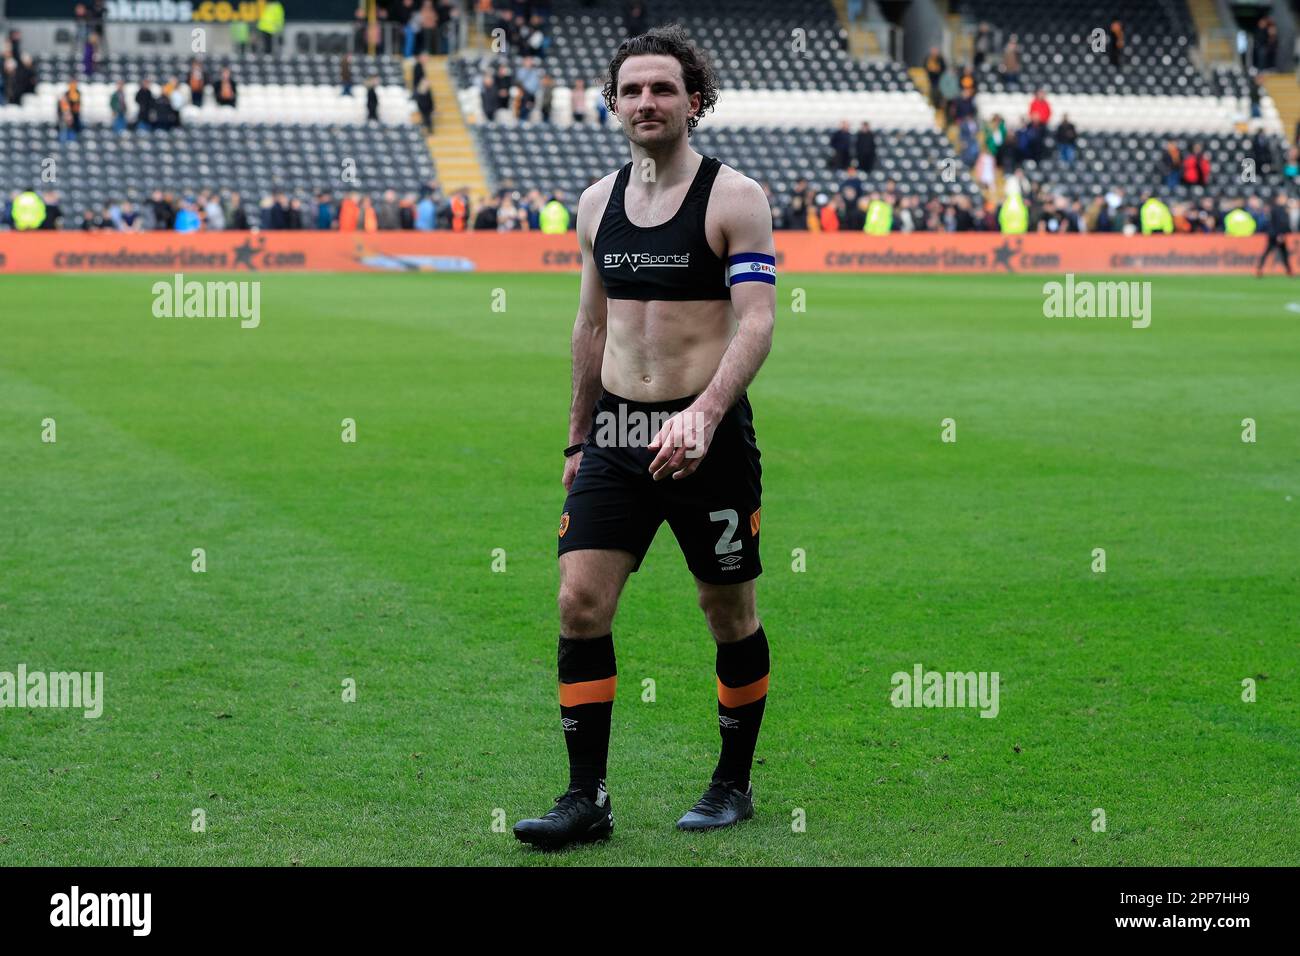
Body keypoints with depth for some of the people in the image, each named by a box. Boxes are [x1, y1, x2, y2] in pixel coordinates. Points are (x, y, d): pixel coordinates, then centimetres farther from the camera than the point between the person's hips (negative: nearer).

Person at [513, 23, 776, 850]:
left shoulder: (734, 198, -7)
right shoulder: (598, 202, 10)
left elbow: (757, 320, -15)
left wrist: (705, 416, -29)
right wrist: (578, 437, 21)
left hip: (707, 435, -4)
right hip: (616, 433, 4)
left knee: (729, 612, 7)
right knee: (579, 603, -6)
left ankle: (734, 785, 25)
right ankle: (587, 799, 0)